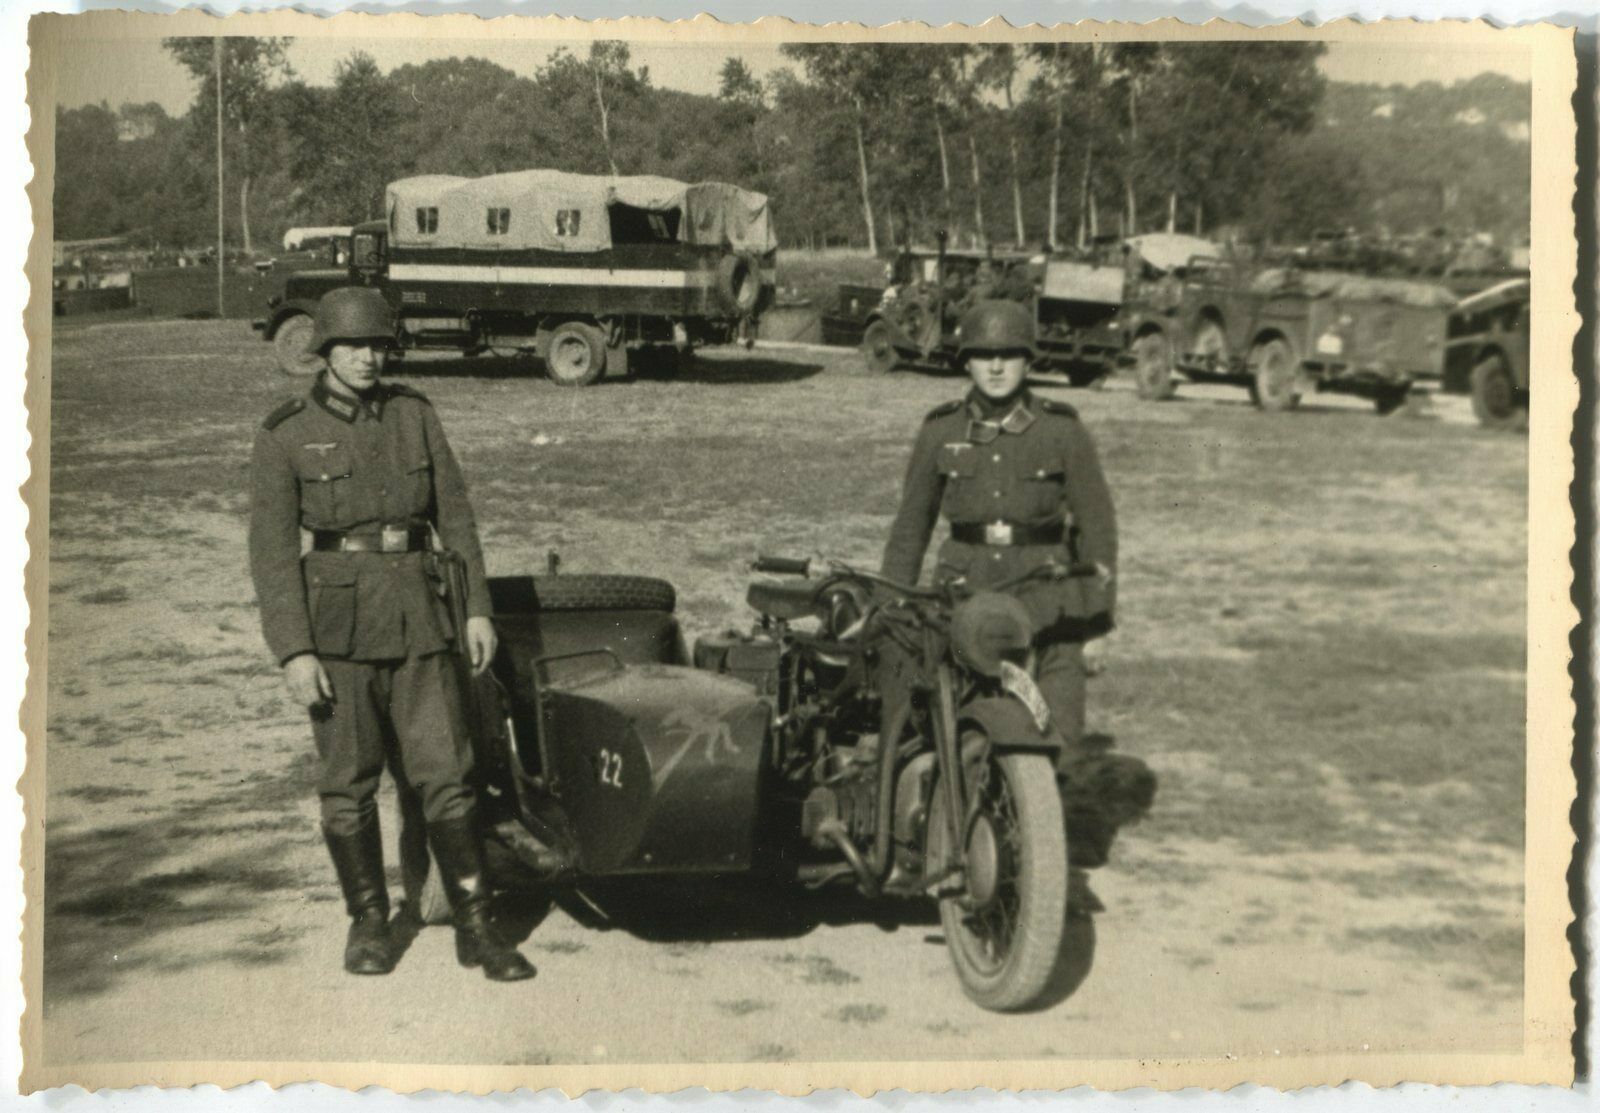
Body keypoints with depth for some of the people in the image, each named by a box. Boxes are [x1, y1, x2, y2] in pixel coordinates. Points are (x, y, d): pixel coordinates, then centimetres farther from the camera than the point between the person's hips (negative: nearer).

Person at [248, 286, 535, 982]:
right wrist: (294, 652, -13)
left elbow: (454, 515, 10)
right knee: (349, 782, 5)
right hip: (337, 619, -2)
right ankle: (368, 924, 22)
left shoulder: (414, 414, 7)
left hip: (419, 617, 2)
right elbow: (272, 551, -6)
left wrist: (477, 608, 5)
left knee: (445, 773, 1)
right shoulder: (284, 435, -3)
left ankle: (476, 930, 8)